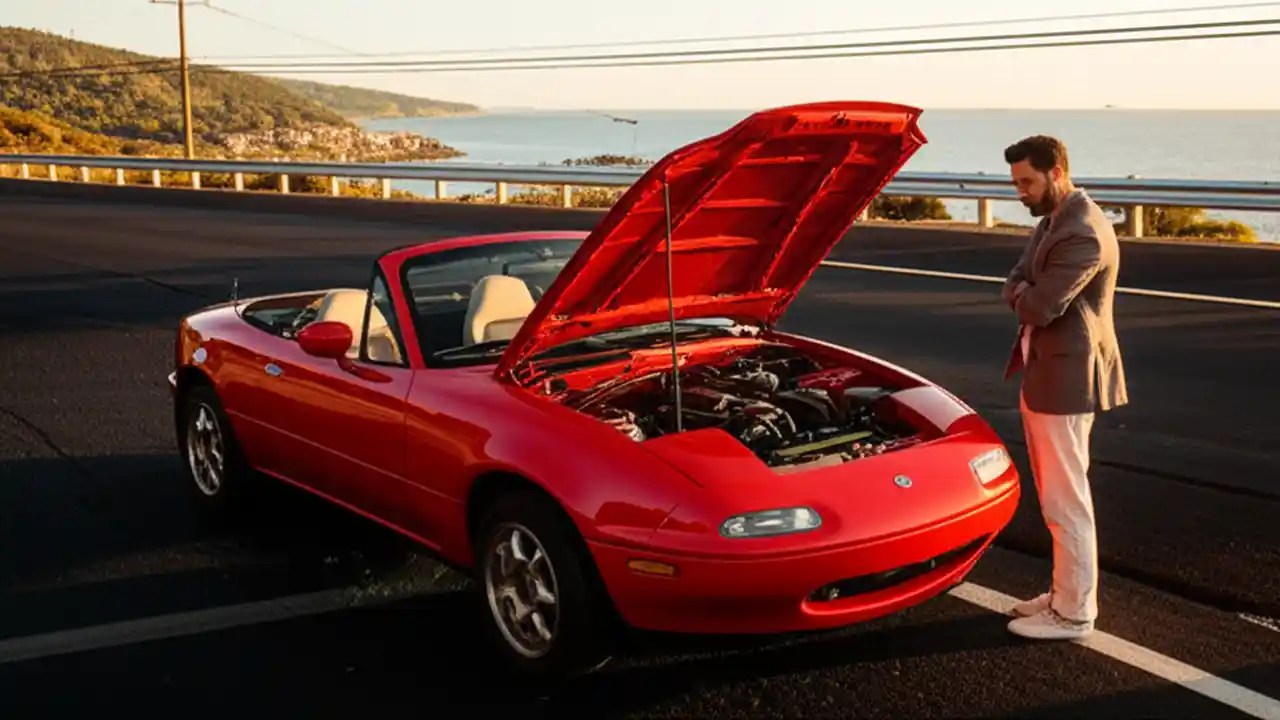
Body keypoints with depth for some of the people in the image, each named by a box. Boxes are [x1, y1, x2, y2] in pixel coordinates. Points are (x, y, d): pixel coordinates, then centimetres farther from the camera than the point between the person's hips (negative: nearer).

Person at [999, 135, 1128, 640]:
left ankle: (1074, 613, 7)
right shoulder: (1052, 222, 13)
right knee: (1056, 497, 17)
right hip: (1044, 374, 10)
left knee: (1066, 499, -2)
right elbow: (1015, 285, 12)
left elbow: (1040, 307, -24)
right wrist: (1026, 292, -10)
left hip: (1066, 377, -10)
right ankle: (1065, 592, 29)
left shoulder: (1084, 234, -21)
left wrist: (1024, 296, -3)